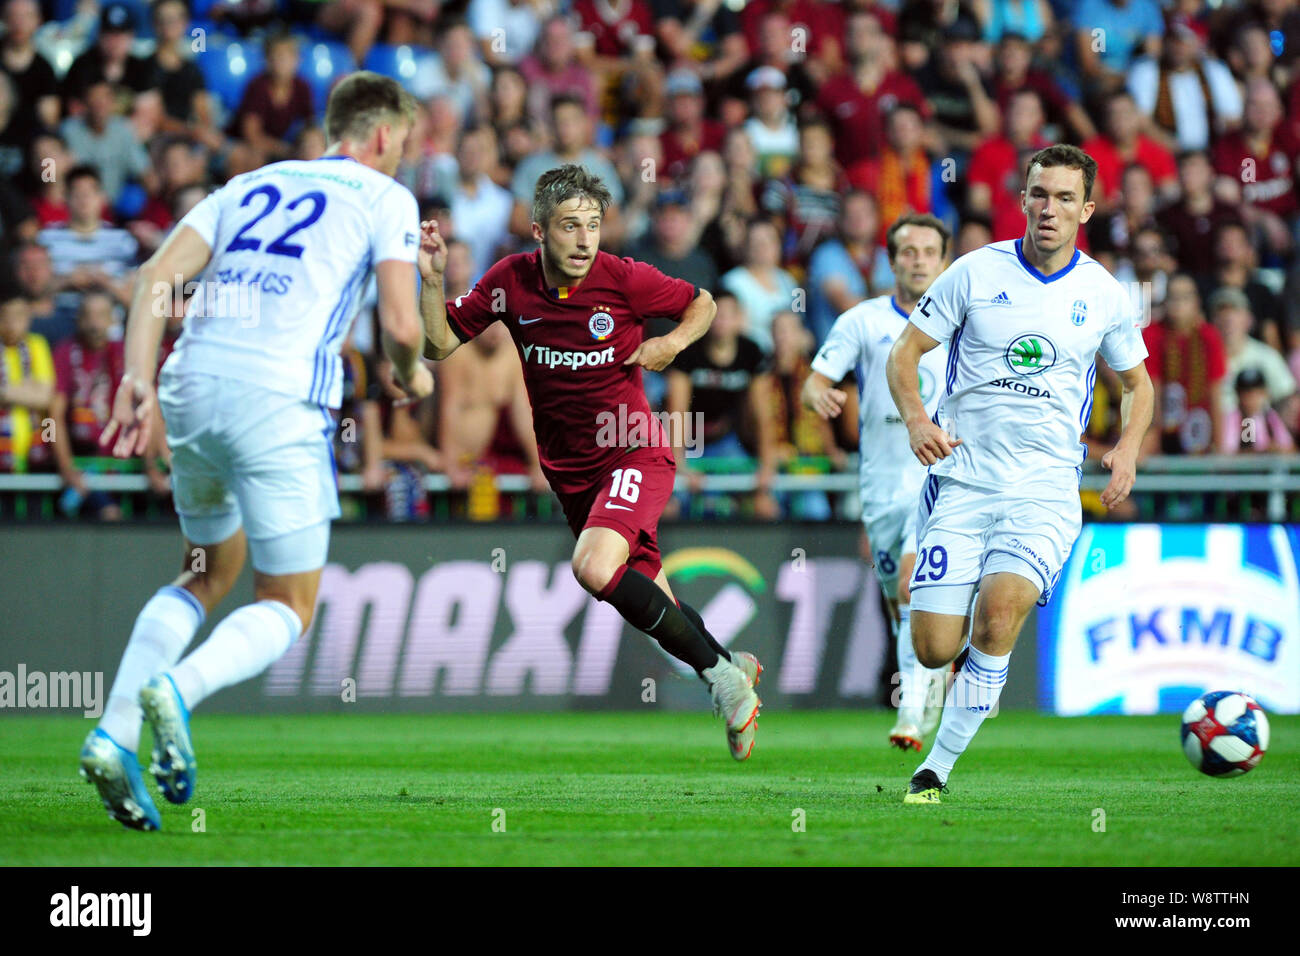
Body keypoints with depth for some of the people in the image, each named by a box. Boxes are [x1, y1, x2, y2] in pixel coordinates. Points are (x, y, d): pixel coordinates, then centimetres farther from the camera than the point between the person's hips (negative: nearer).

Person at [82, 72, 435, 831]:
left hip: (192, 388, 5)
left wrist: (138, 378, 0)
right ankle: (178, 690, -24)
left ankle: (114, 734, 4)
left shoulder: (250, 186, 24)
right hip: (280, 399, -5)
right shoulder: (386, 198, 10)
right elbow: (400, 323, -1)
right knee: (287, 610, 7)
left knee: (212, 574, 24)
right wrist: (412, 373, 21)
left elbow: (158, 275, 9)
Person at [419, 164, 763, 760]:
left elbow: (702, 303, 3)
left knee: (594, 569, -28)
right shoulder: (510, 281, -5)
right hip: (569, 470, 5)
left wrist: (674, 342, -16)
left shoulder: (625, 279, -14)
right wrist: (432, 281, -15)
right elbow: (441, 344, 0)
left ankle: (718, 672, -14)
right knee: (649, 603, 12)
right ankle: (731, 668, 39)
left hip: (633, 455, -5)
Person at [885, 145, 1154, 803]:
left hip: (1046, 489, 0)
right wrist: (916, 419, -12)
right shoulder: (976, 273, 0)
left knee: (1002, 602, -28)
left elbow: (1137, 381, 20)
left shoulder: (1105, 296, 5)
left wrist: (1128, 449, 1)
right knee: (934, 649, -9)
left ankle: (938, 767, -16)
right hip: (961, 480, 0)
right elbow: (904, 352, 6)